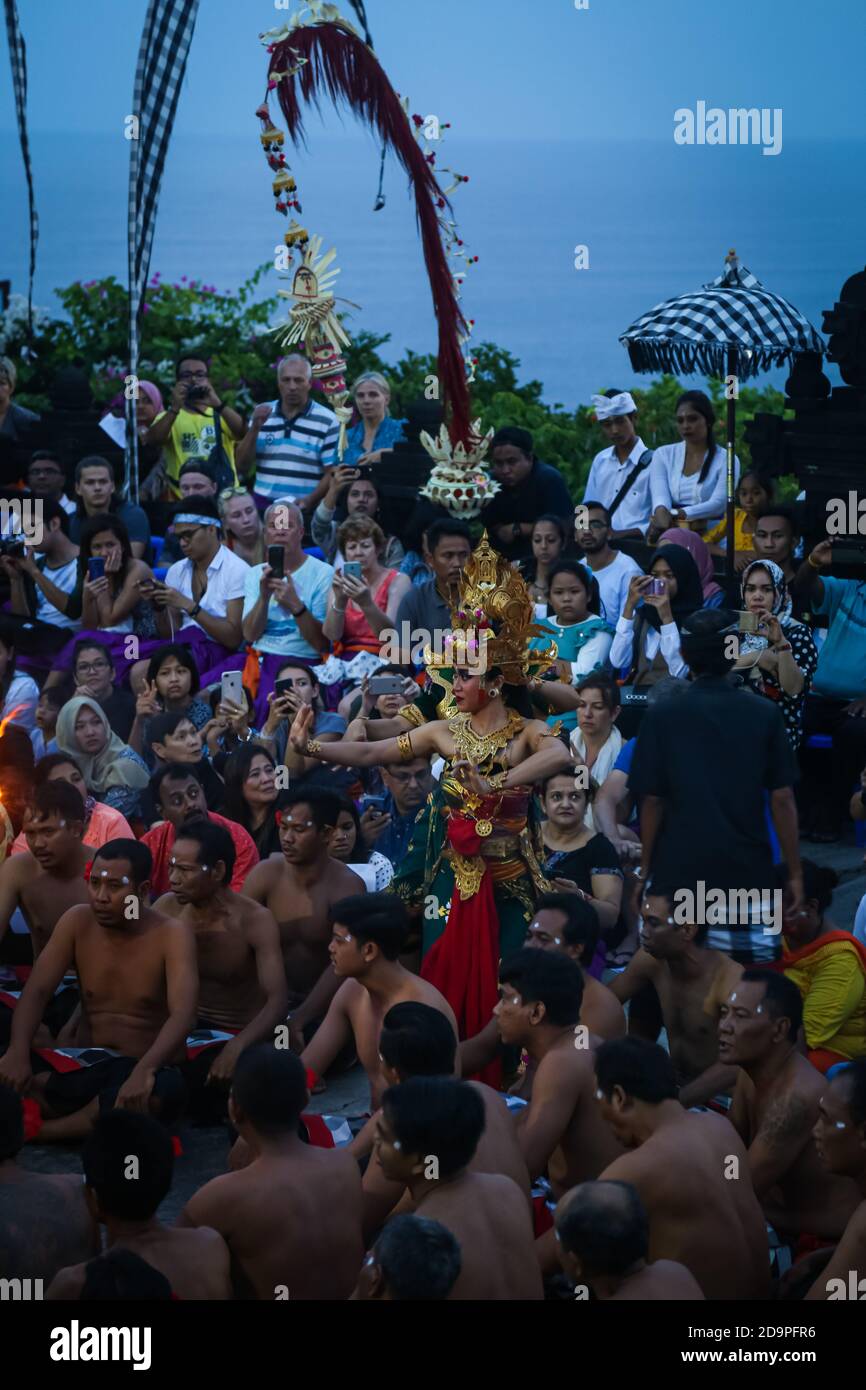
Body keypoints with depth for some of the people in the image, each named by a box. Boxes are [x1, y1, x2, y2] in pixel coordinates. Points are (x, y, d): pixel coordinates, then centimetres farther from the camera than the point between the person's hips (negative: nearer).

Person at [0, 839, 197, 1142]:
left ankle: (35, 1131, -26)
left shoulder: (171, 935, -11)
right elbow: (36, 992, -4)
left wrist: (144, 1070, -43)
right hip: (89, 1066, 2)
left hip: (148, 1071, -2)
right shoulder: (77, 922, 1)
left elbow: (182, 1014, -24)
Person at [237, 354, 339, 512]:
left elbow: (332, 473, -4)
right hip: (264, 506, 3)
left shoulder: (327, 421, -1)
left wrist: (310, 501, -20)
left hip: (306, 511, -3)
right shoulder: (262, 414, 10)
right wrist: (254, 429, -5)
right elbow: (243, 466, 8)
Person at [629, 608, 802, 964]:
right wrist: (794, 872, 6)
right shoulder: (764, 715, 0)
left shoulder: (661, 717, -2)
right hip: (748, 874, 0)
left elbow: (652, 801, -2)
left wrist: (645, 868, 9)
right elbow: (782, 800, -1)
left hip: (677, 871, 0)